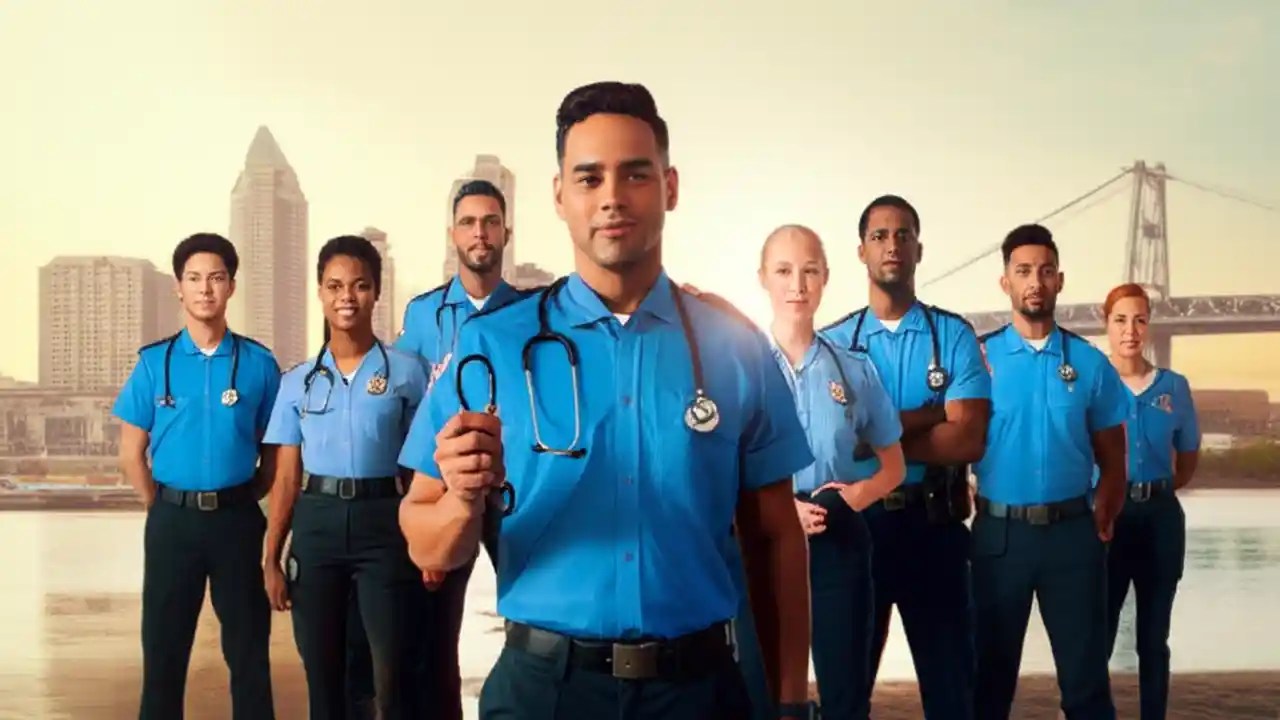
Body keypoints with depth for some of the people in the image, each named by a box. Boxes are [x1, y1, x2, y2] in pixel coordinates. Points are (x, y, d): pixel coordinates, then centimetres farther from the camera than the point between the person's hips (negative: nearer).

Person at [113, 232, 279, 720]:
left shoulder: (259, 364, -1)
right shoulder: (154, 362, 1)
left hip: (237, 518, 0)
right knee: (163, 647, 9)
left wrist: (241, 501, 2)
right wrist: (164, 510, 4)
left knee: (247, 647, 7)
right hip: (173, 518, 1)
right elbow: (132, 453, 5)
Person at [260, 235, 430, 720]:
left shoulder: (407, 371, 2)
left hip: (383, 522, -2)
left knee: (392, 676, -2)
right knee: (322, 674, 10)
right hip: (316, 524, 3)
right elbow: (287, 477, 8)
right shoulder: (297, 381, 9)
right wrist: (271, 557, 3)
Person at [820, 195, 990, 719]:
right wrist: (933, 410, -12)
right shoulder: (834, 341, 2)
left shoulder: (954, 336, 0)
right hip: (856, 523, 1)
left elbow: (967, 440, -11)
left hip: (933, 525, -1)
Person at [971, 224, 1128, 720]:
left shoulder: (1090, 363, 3)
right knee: (992, 672, 13)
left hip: (1072, 531, 1)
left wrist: (1103, 520, -4)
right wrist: (964, 507, -8)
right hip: (1000, 531, -1)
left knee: (1086, 676, 10)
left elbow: (1111, 459, 6)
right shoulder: (980, 356, -2)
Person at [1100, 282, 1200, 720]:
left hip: (1160, 517, 3)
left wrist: (1158, 490, 4)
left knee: (1154, 638, 12)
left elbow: (1189, 456, 15)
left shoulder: (1174, 386, 4)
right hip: (1107, 516, -3)